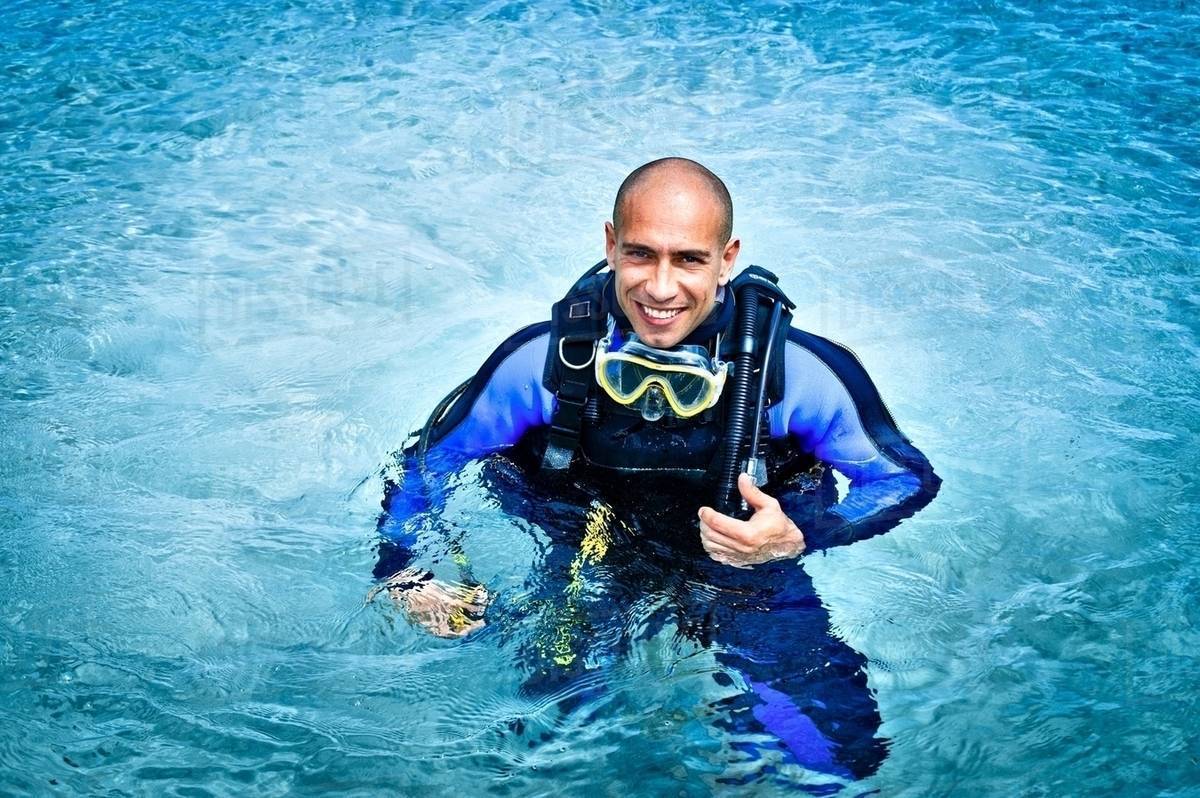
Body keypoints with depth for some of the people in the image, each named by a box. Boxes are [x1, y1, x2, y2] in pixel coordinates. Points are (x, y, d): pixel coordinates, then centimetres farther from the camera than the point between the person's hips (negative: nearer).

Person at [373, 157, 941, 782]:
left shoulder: (799, 370, -22)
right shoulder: (543, 360, -19)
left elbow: (909, 478, -9)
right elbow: (425, 460, -5)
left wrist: (798, 539, -28)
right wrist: (404, 576, -22)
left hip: (748, 582, 0)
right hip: (589, 570, 1)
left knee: (839, 754, -11)